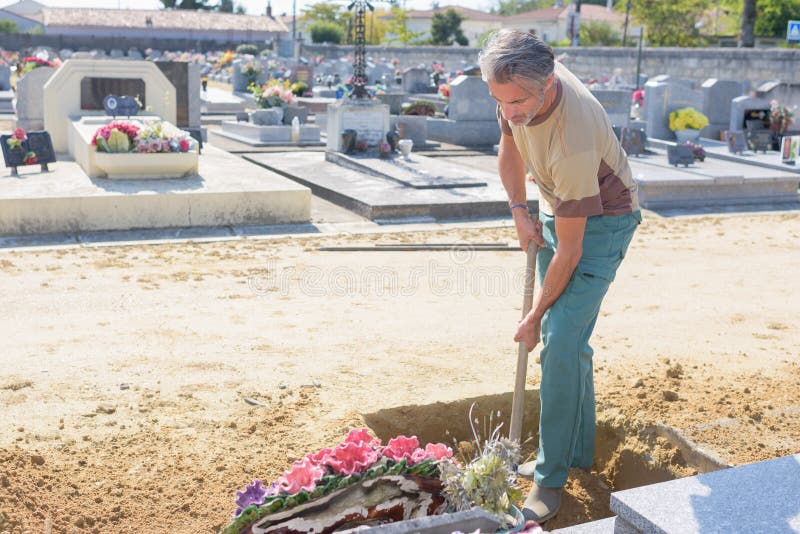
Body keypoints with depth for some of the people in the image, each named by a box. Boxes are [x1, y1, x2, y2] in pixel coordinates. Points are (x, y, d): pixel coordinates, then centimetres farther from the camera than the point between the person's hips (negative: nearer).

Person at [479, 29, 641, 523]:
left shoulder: (573, 141, -39)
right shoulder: (523, 85, -16)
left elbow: (569, 254, -30)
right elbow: (510, 149, 7)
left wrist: (534, 318, -19)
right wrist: (520, 212, -3)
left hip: (603, 222, -8)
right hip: (556, 209, 8)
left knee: (562, 340, -17)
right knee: (561, 337, 11)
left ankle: (552, 477, -6)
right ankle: (579, 448, 26)